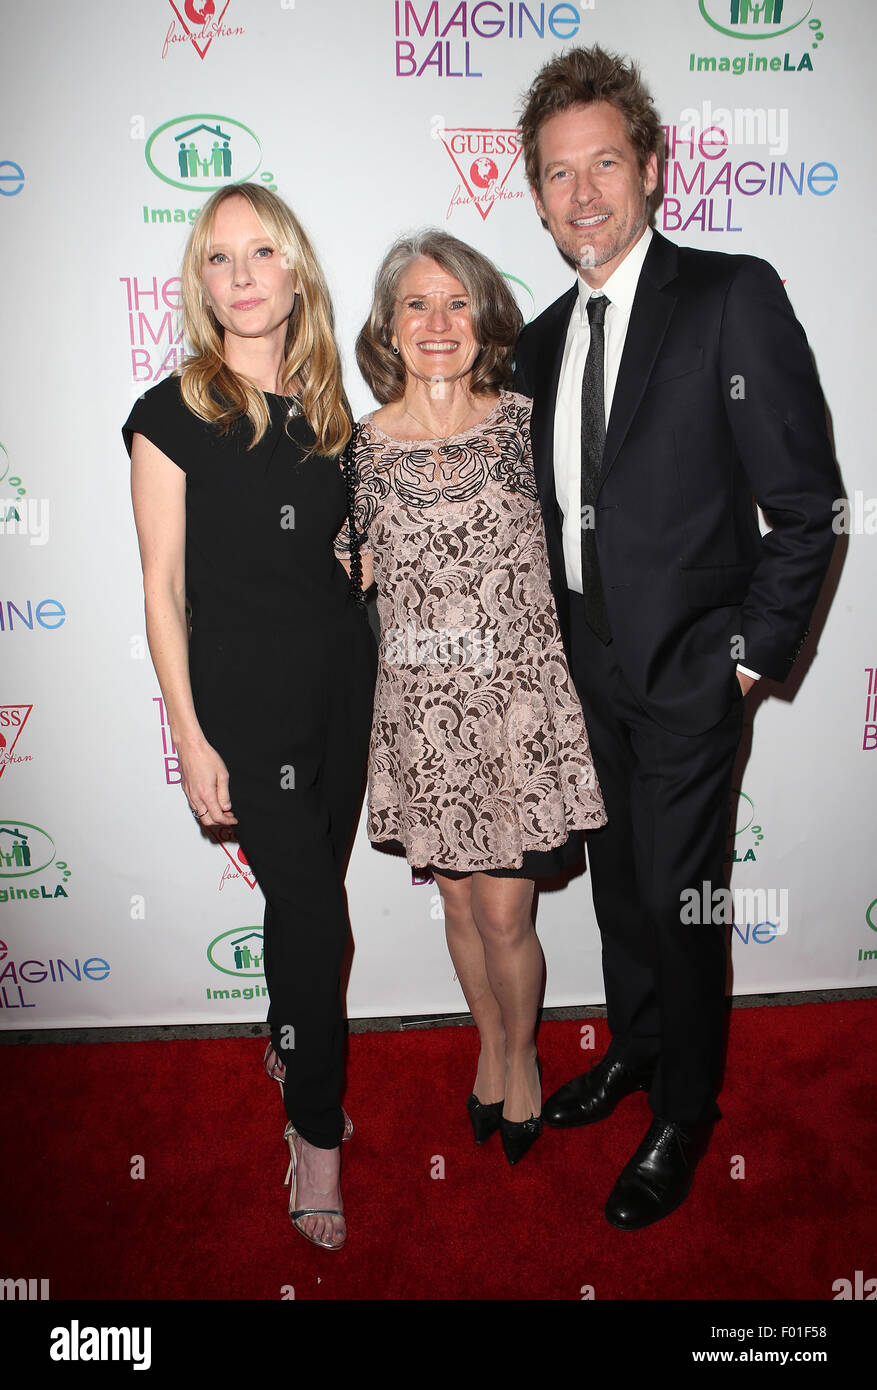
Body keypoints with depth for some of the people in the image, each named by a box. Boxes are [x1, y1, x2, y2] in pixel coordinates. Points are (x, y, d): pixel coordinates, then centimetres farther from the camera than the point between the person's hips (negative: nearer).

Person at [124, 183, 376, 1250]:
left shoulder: (324, 404, 8)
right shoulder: (173, 414, -7)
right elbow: (163, 589, -8)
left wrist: (376, 674, 10)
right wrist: (191, 740, -11)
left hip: (342, 674, 5)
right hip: (244, 690, -5)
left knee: (307, 892, 16)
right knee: (314, 911, -2)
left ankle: (288, 1045, 43)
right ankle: (318, 1131, 20)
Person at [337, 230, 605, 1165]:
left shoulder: (526, 423, -3)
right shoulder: (359, 446, -1)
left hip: (518, 702, -1)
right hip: (422, 711, 2)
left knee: (504, 914, 4)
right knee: (458, 904, 16)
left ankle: (521, 1054, 35)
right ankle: (490, 1042, 44)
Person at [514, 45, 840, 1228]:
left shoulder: (733, 298, -11)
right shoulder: (543, 341, 9)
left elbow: (807, 505, -12)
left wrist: (754, 654, -12)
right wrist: (557, 635, 7)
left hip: (687, 674, -6)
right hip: (587, 671, 6)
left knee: (680, 899, 5)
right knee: (617, 877, 20)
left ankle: (684, 1115, 28)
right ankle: (635, 1047, 43)